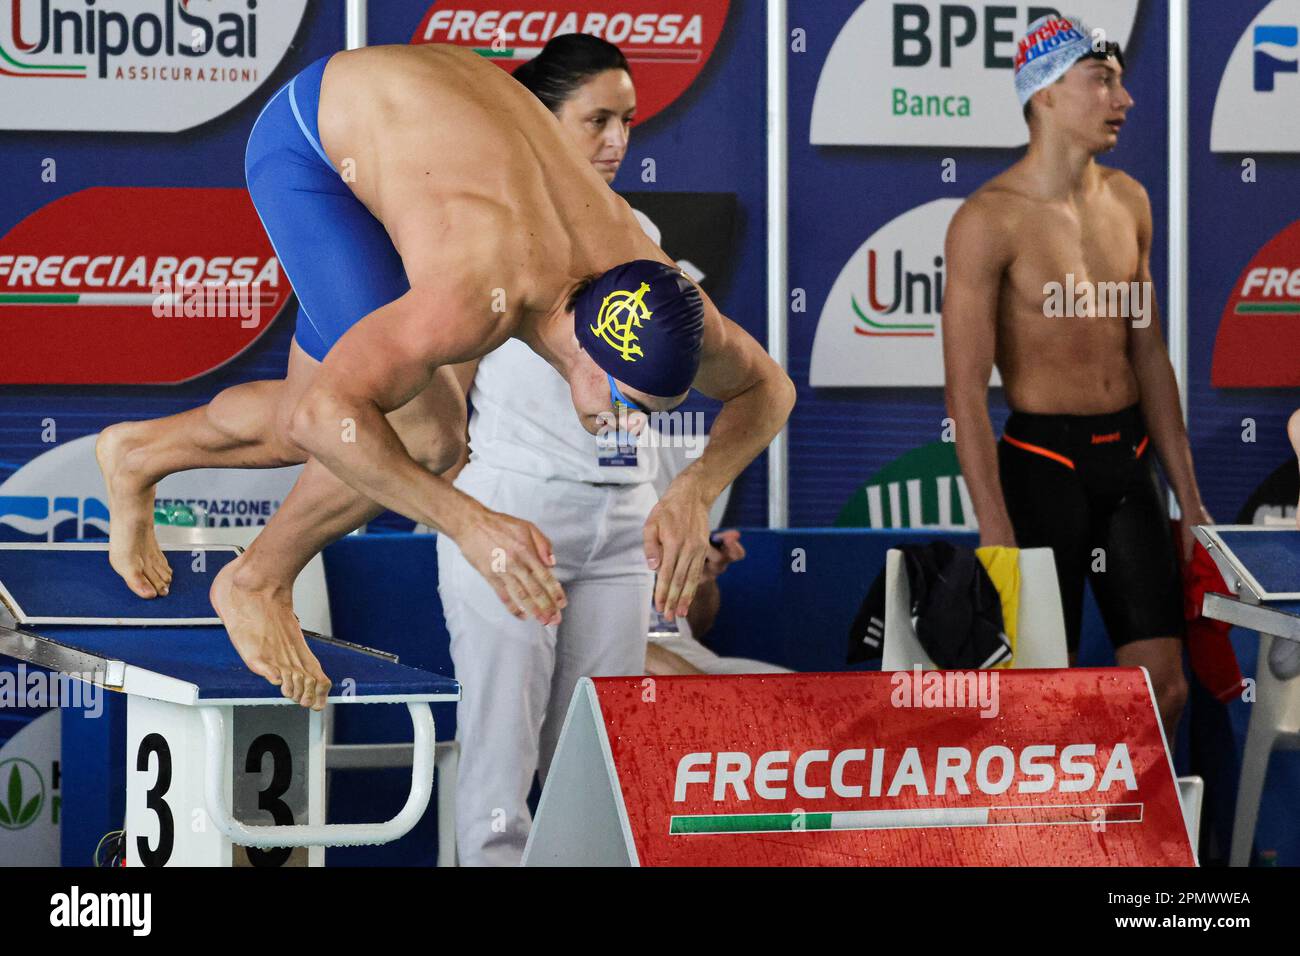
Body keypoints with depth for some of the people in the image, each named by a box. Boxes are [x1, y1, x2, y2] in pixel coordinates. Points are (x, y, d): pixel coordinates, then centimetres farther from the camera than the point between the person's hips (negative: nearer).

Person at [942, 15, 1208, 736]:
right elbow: (965, 390, -14)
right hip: (1043, 462, -6)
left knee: (1164, 686, 3)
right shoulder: (990, 219, -13)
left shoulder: (1127, 202, 8)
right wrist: (997, 535, -19)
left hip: (1128, 460, 6)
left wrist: (1188, 499, 14)